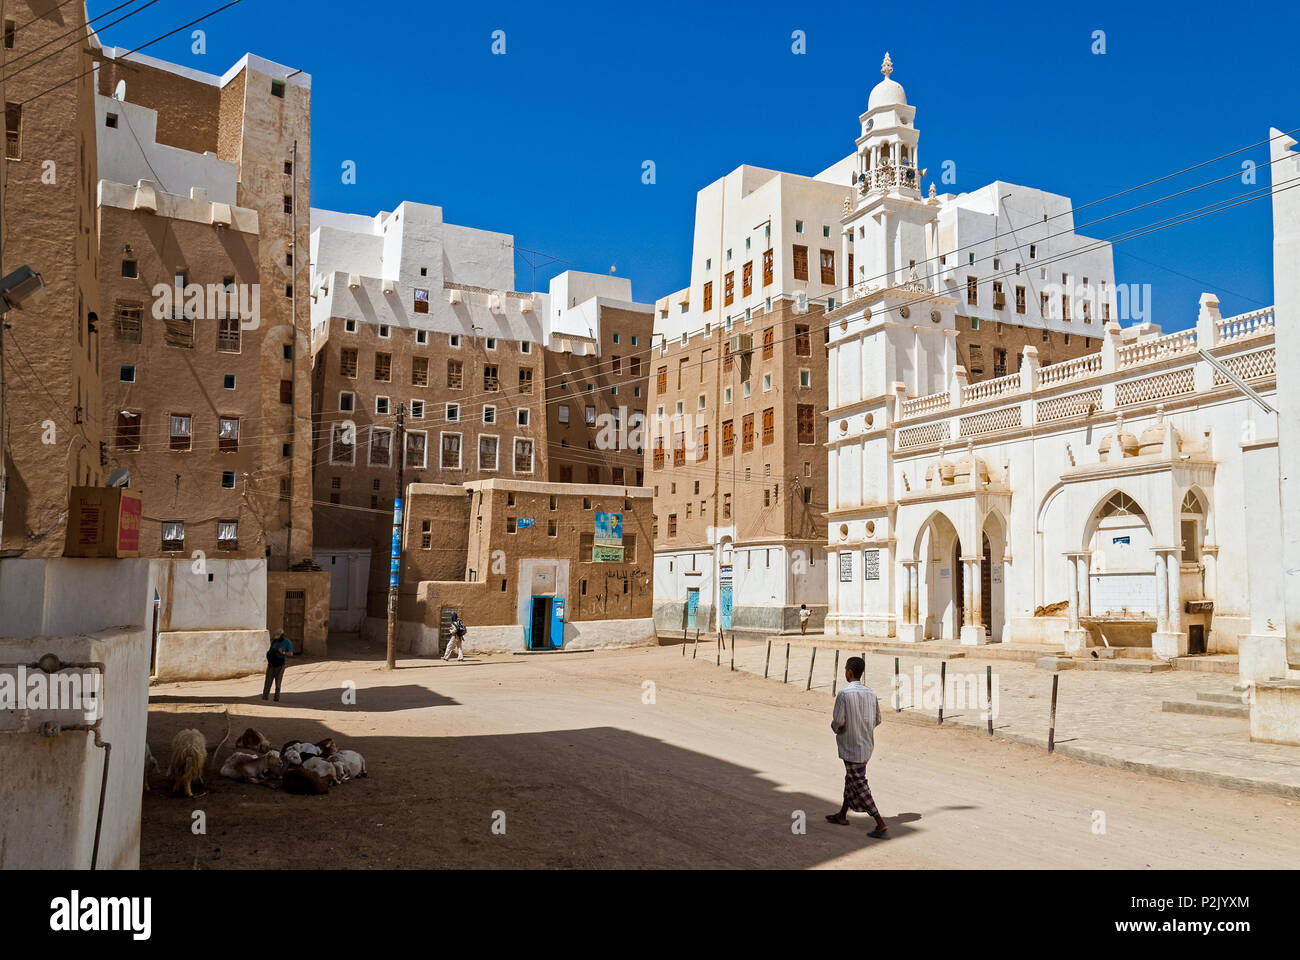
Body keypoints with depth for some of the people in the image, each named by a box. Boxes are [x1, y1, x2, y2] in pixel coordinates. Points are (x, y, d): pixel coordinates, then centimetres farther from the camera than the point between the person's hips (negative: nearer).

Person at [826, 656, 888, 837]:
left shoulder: (844, 694, -20)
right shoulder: (871, 693, 0)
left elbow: (838, 722, -19)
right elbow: (877, 720, 6)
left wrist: (834, 727, 4)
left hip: (851, 747, -7)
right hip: (867, 744, 7)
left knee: (859, 785, -1)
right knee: (851, 779, 21)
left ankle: (880, 823, -5)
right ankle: (842, 815, 34)